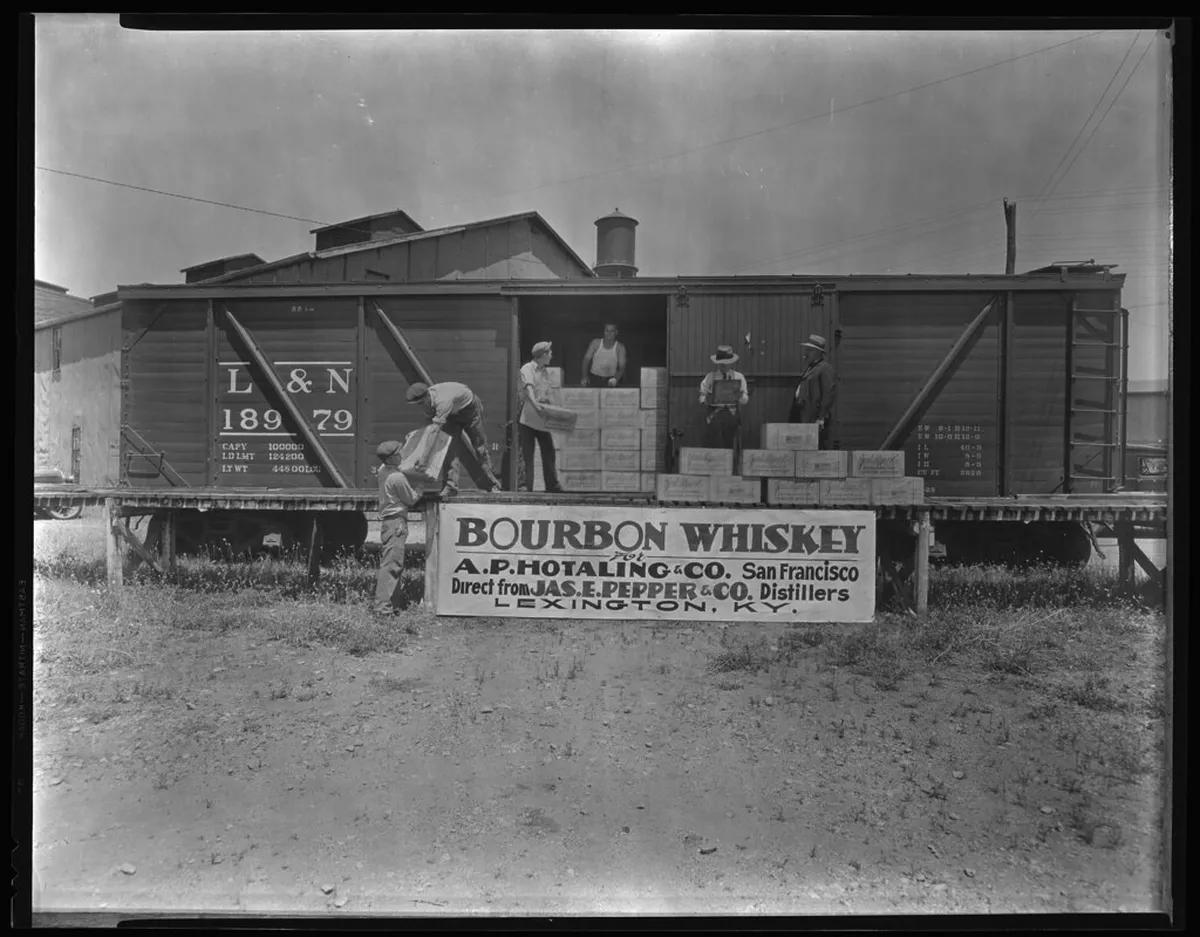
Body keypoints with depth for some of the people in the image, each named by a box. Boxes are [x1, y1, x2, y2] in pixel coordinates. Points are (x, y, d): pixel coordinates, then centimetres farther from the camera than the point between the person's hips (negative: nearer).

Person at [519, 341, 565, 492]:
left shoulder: (544, 372, 16)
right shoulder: (527, 369, -6)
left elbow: (549, 393, 13)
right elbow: (528, 387, -24)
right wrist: (534, 403, -40)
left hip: (542, 417, 7)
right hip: (527, 417, -6)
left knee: (548, 451, 7)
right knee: (527, 453, -4)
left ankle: (552, 485, 15)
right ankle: (526, 486, 0)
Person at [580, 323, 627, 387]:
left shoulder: (620, 347, -1)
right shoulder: (596, 343, 2)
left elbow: (622, 367, -6)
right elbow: (586, 359, 0)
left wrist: (616, 379, -28)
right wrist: (584, 376, -15)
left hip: (610, 380, 0)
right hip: (594, 378, 0)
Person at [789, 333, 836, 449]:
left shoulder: (825, 368, -8)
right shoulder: (809, 368, 21)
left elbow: (830, 393, -16)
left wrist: (821, 417, -20)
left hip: (815, 417, -9)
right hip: (804, 417, 9)